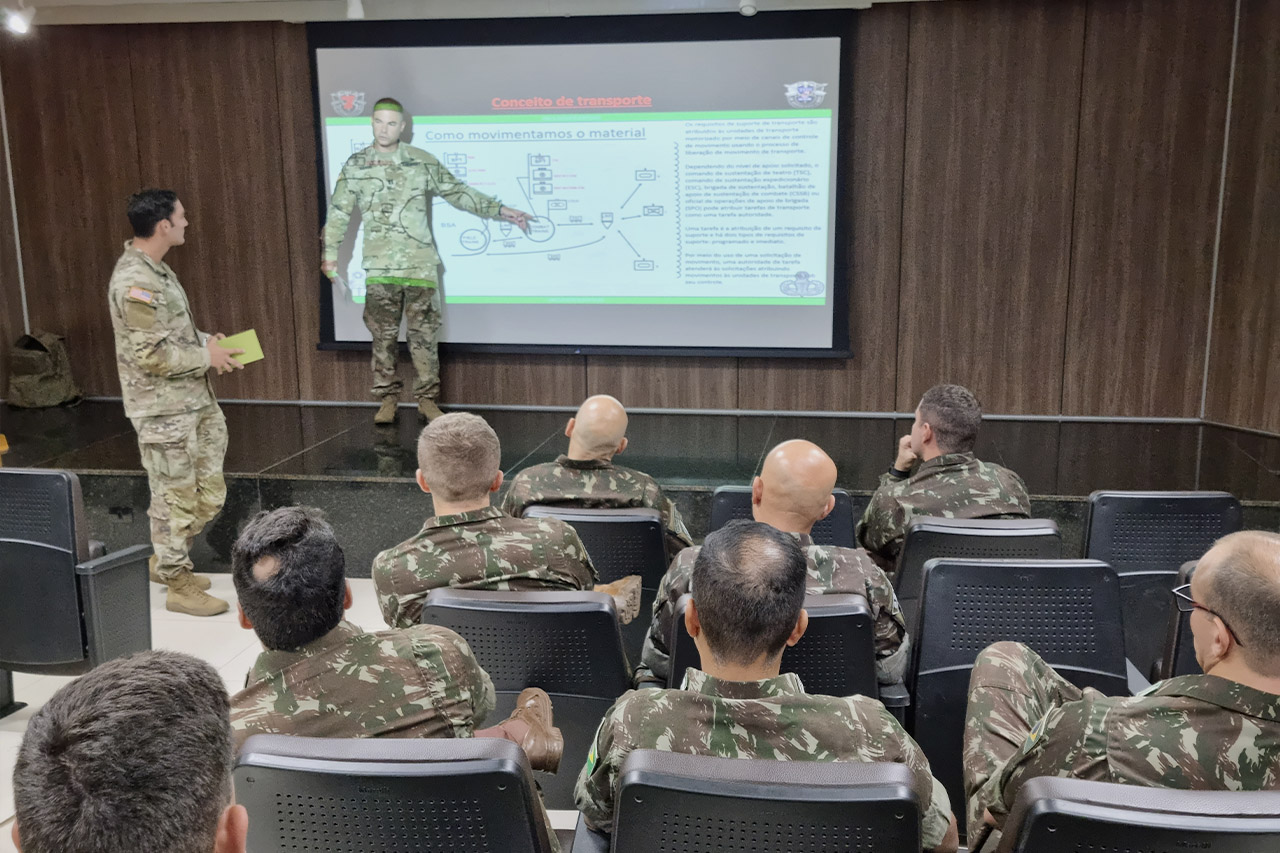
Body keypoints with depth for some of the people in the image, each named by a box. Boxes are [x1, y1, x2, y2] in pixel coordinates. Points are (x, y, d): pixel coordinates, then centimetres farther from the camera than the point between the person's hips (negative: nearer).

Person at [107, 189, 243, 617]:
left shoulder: (153, 269, 10)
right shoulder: (134, 282, -21)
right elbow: (151, 355, -24)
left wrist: (207, 340, 4)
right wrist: (206, 357, -13)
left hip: (192, 401, 10)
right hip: (163, 411, -10)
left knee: (208, 493, 16)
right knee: (175, 500, 3)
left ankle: (166, 561, 33)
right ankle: (179, 585, 18)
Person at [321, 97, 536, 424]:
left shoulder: (422, 161, 4)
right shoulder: (355, 166, 5)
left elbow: (458, 193, 8)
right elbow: (339, 213, 5)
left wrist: (500, 210, 4)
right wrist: (330, 254, -2)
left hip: (420, 265, 0)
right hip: (379, 267, 1)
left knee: (423, 334, 0)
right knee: (383, 335, 5)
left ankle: (427, 399, 10)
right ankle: (387, 399, 16)